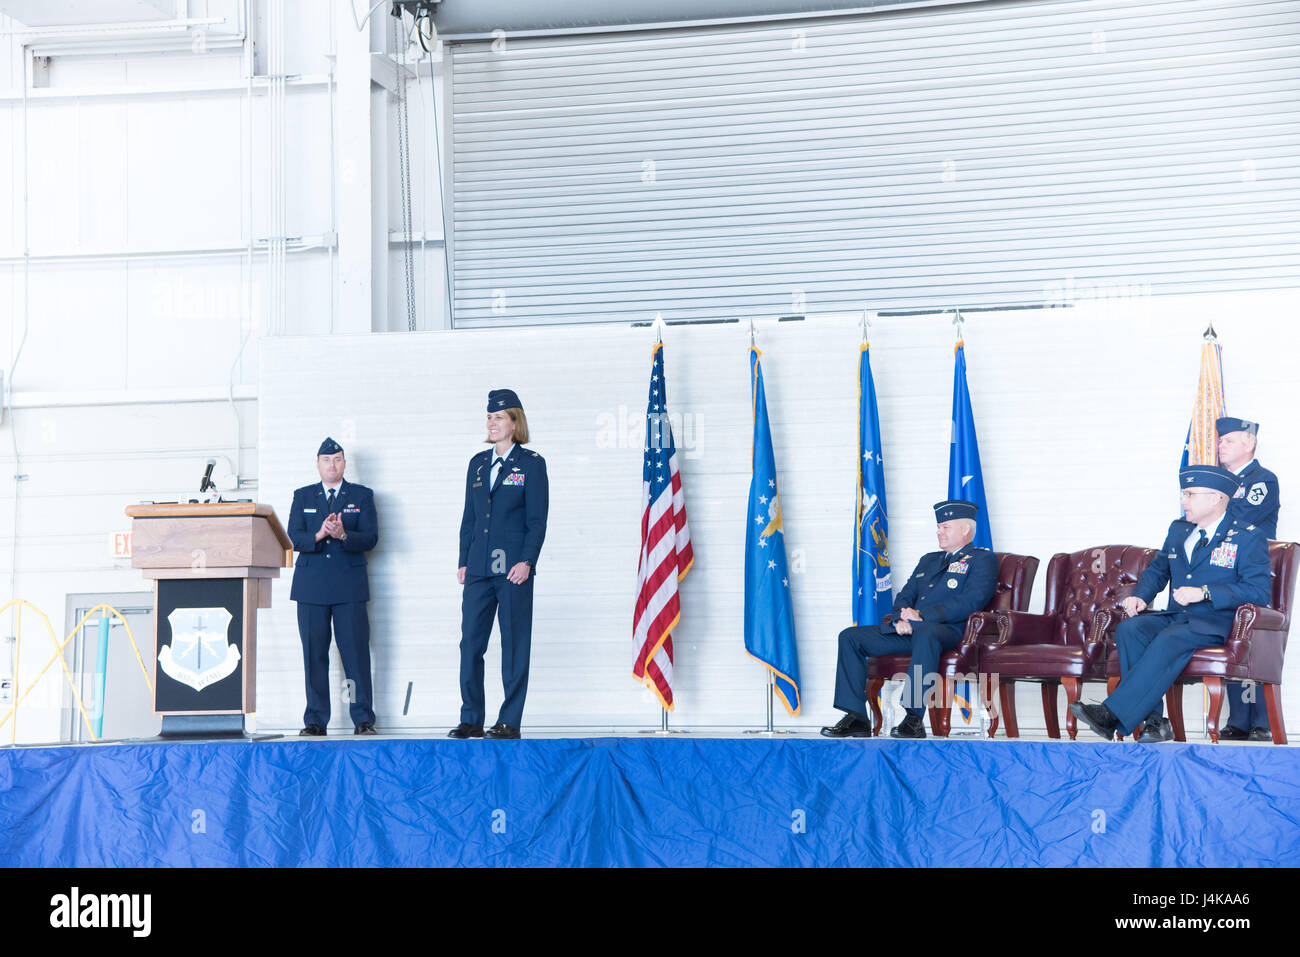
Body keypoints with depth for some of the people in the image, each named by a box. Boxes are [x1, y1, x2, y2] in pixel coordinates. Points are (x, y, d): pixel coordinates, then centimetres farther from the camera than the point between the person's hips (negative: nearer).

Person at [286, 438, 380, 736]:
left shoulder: (362, 496, 11)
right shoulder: (302, 496, 15)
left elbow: (370, 538, 0)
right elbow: (294, 538, 3)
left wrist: (342, 535, -18)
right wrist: (319, 535, -16)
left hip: (349, 586, -1)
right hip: (311, 585, 1)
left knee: (356, 652, -5)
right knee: (314, 653, 0)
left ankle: (363, 719, 0)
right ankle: (315, 720, 6)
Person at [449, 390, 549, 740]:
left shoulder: (531, 463, 0)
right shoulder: (478, 463, 15)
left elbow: (537, 520, -4)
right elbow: (469, 517, 16)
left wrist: (527, 561, -14)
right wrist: (463, 562, 9)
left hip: (513, 568, -5)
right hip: (479, 569, 5)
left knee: (514, 646, 0)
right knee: (470, 643, 3)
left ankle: (510, 722, 5)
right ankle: (471, 720, 10)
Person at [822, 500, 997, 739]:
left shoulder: (982, 559, 6)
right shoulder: (929, 560, 30)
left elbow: (970, 602, -11)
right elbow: (905, 596, 24)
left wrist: (921, 616, -17)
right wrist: (900, 618, -2)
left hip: (947, 630, -8)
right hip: (906, 630, 8)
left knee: (926, 634, -43)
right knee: (850, 637, -5)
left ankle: (914, 718, -41)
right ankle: (856, 718, -11)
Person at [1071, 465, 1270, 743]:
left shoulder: (1248, 538, -1)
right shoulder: (1178, 529, 20)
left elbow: (1259, 590, -12)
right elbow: (1157, 570, 30)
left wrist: (1204, 593, -21)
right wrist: (1140, 596, 6)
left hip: (1213, 623, -6)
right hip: (1174, 616, 6)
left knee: (1169, 639, -36)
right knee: (1129, 629, -25)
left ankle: (1113, 715, -41)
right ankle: (1154, 720, -29)